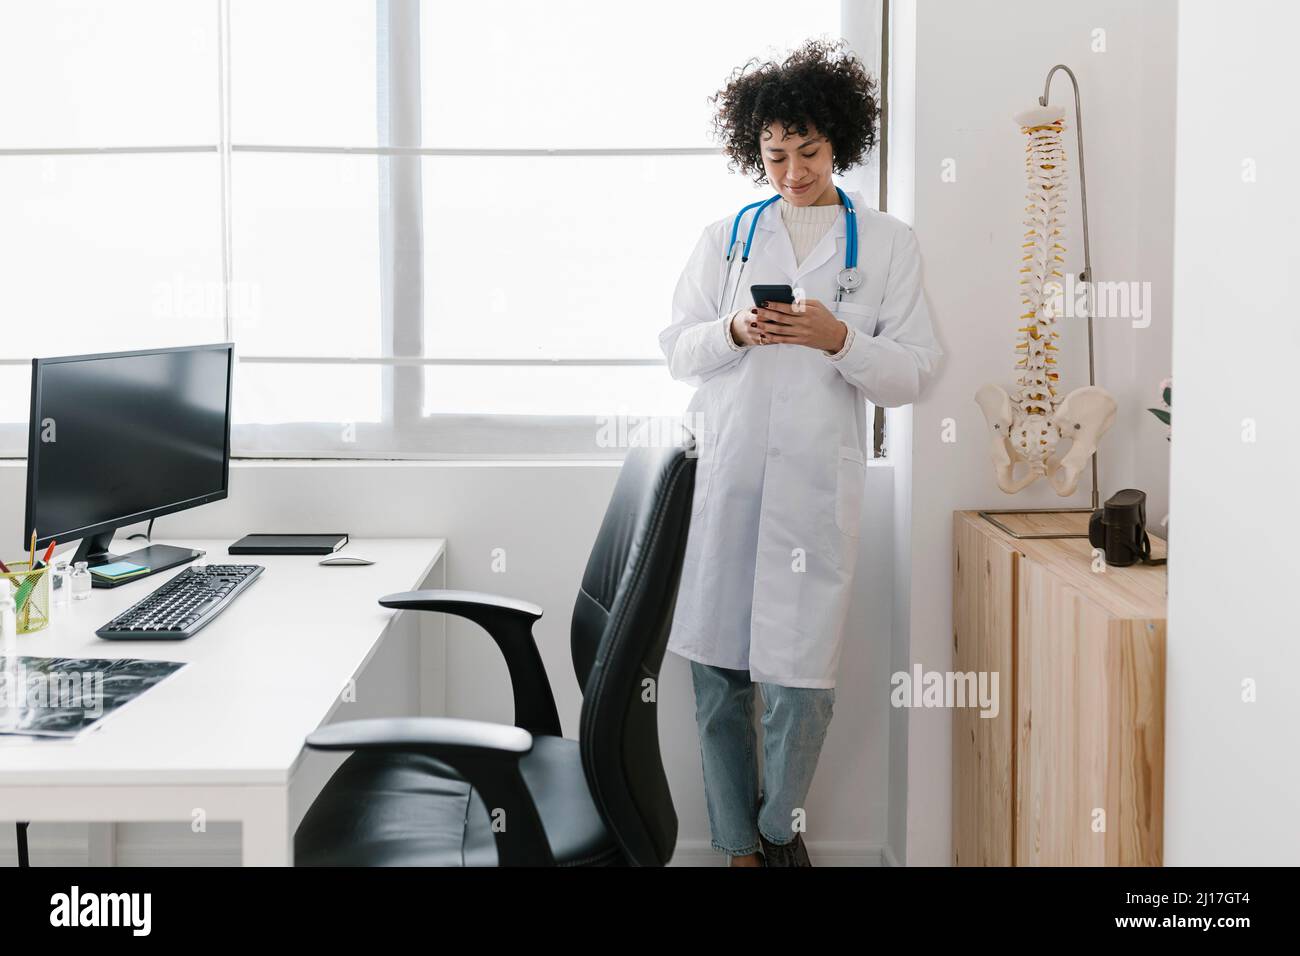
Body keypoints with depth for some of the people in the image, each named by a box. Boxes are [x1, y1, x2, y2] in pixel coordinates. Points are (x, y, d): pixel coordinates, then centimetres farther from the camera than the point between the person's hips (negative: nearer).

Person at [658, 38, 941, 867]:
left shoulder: (888, 244, 8)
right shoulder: (725, 238, 14)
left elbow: (912, 373, 3)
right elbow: (678, 351, 11)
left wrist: (839, 339, -14)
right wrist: (734, 331, -9)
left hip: (818, 483, -2)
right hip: (722, 473, 2)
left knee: (800, 674, -3)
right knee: (717, 672, 4)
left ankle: (782, 828, 22)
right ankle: (738, 841, 19)